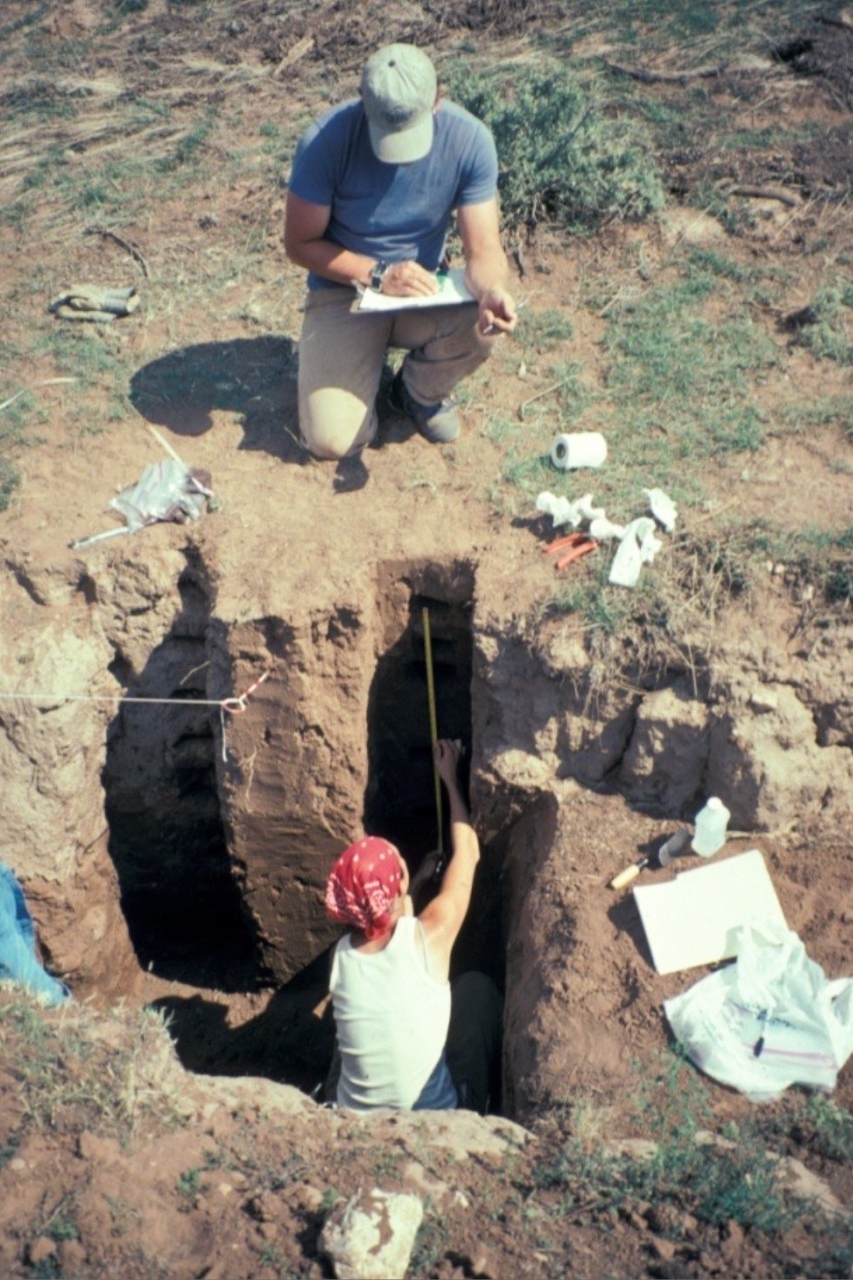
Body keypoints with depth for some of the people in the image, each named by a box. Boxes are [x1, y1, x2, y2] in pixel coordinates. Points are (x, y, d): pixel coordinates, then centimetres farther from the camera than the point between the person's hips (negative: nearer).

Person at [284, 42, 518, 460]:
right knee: (332, 441, -20)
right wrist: (379, 275, -26)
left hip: (423, 291, 2)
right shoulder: (327, 140, -22)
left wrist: (490, 289, -40)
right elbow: (300, 244, -13)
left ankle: (421, 393, 3)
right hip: (344, 292, -2)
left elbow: (484, 249, -17)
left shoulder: (470, 139, -16)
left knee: (487, 323, -32)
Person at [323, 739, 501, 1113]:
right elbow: (468, 853, 0)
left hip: (351, 1121, 4)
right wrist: (450, 778, 11)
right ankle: (474, 1108, 24)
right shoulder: (428, 936, -16)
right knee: (477, 988, 14)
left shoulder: (341, 955, -4)